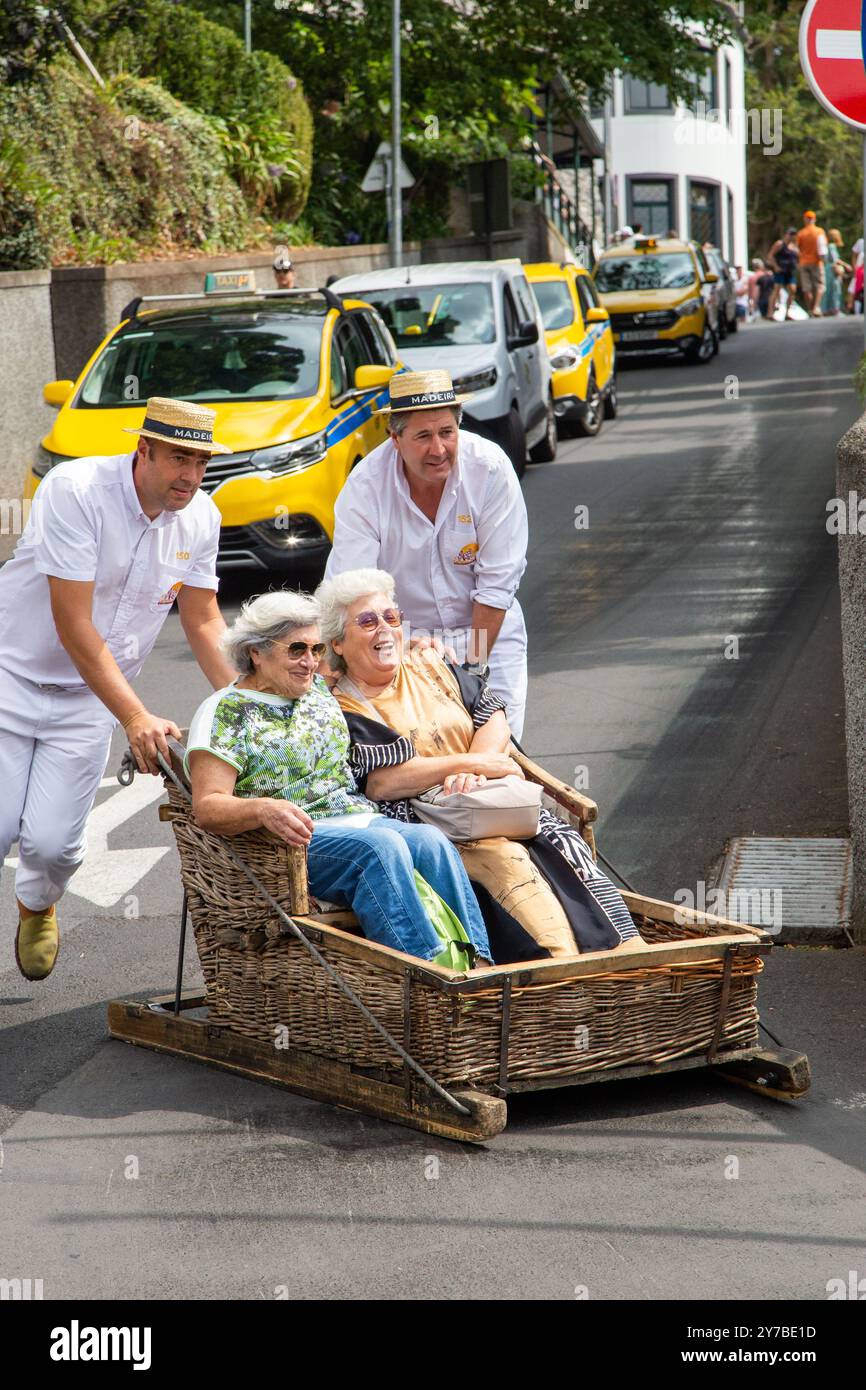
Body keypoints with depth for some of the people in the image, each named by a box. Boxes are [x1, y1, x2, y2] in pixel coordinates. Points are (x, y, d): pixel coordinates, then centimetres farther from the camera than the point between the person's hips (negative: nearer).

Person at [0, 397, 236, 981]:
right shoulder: (76, 490, -23)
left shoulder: (201, 517, -5)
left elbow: (203, 621, 7)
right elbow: (73, 627, -26)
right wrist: (137, 718, -33)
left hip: (88, 698, 4)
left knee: (52, 844, -6)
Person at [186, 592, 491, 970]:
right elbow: (207, 807, -13)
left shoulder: (319, 690, 20)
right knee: (380, 846, -33)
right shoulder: (225, 712, -1)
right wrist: (264, 810, -32)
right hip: (295, 837, -6)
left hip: (359, 818, 6)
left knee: (430, 841, -25)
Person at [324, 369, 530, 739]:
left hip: (486, 630, 0)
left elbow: (498, 583, -15)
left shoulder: (491, 469, -18)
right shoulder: (365, 486, -18)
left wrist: (473, 664, -16)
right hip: (401, 636, 0)